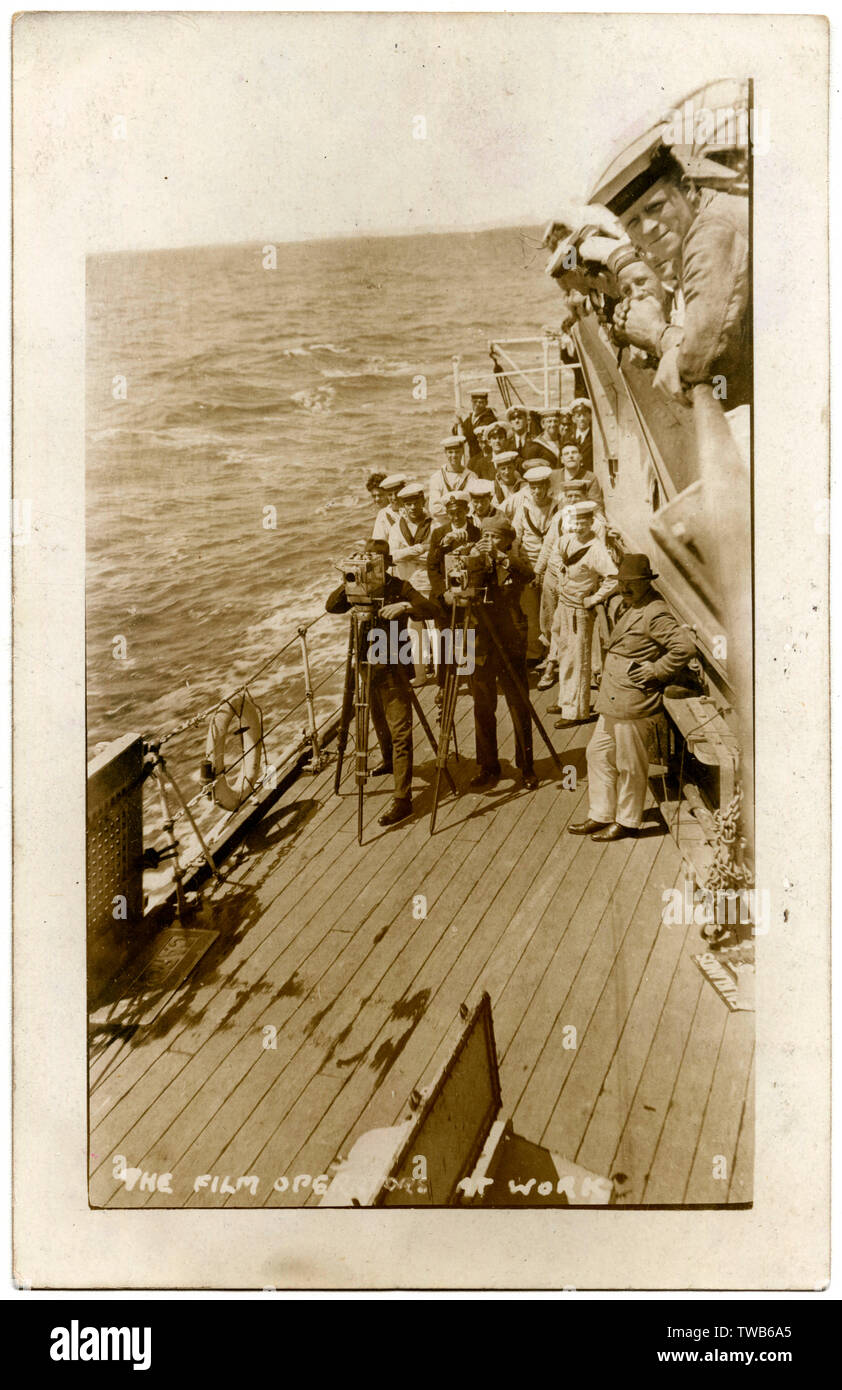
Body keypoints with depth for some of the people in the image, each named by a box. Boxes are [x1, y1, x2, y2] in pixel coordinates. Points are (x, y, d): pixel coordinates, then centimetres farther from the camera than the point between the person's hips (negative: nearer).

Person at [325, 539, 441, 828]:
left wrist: (406, 606, -34)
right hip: (366, 667, 5)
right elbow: (331, 607, -11)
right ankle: (389, 761, 51)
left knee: (400, 732, -7)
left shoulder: (400, 588, -8)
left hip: (392, 668, -5)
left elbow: (432, 610, -18)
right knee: (379, 725, 22)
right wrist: (345, 585, -27)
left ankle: (402, 799, -7)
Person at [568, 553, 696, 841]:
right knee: (599, 754, 17)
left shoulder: (655, 613, -18)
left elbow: (685, 646, -27)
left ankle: (627, 822, 20)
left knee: (630, 765, 4)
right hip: (612, 702, 10)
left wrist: (654, 671, -21)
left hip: (634, 704, -10)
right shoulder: (628, 606, 13)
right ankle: (601, 816, 28)